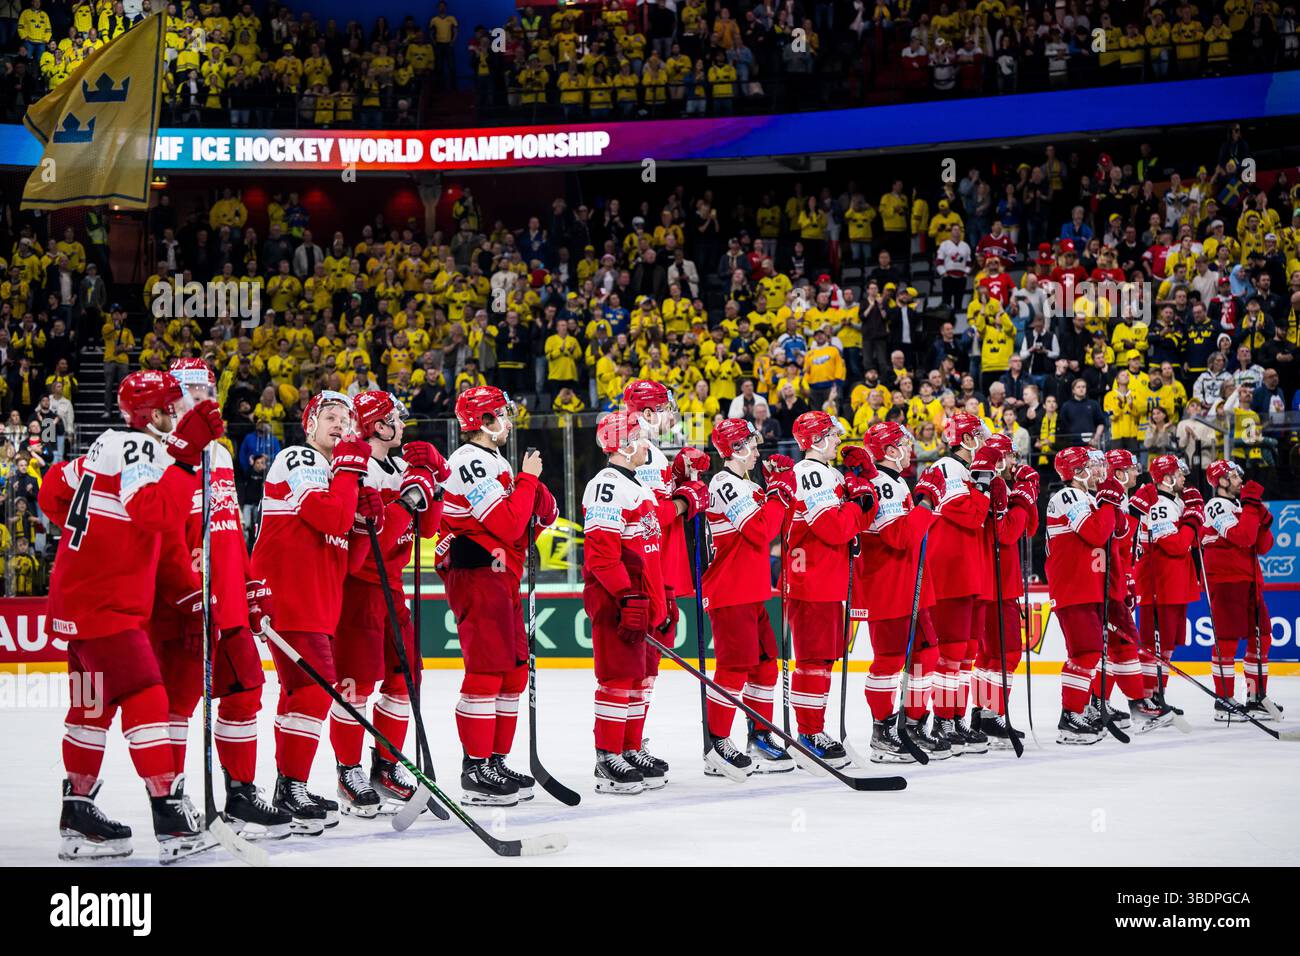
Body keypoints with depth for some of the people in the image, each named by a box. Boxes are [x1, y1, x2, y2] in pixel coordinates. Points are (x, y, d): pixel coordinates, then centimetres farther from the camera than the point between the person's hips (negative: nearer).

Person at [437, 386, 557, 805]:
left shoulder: (494, 461, 19)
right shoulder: (470, 463, -14)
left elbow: (545, 515, 18)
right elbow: (507, 525, -21)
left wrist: (534, 488, -2)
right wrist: (528, 479, -10)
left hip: (500, 576, 10)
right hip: (475, 577, -10)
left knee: (514, 671, 11)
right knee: (487, 671, -11)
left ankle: (496, 760, 18)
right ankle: (476, 771, -9)